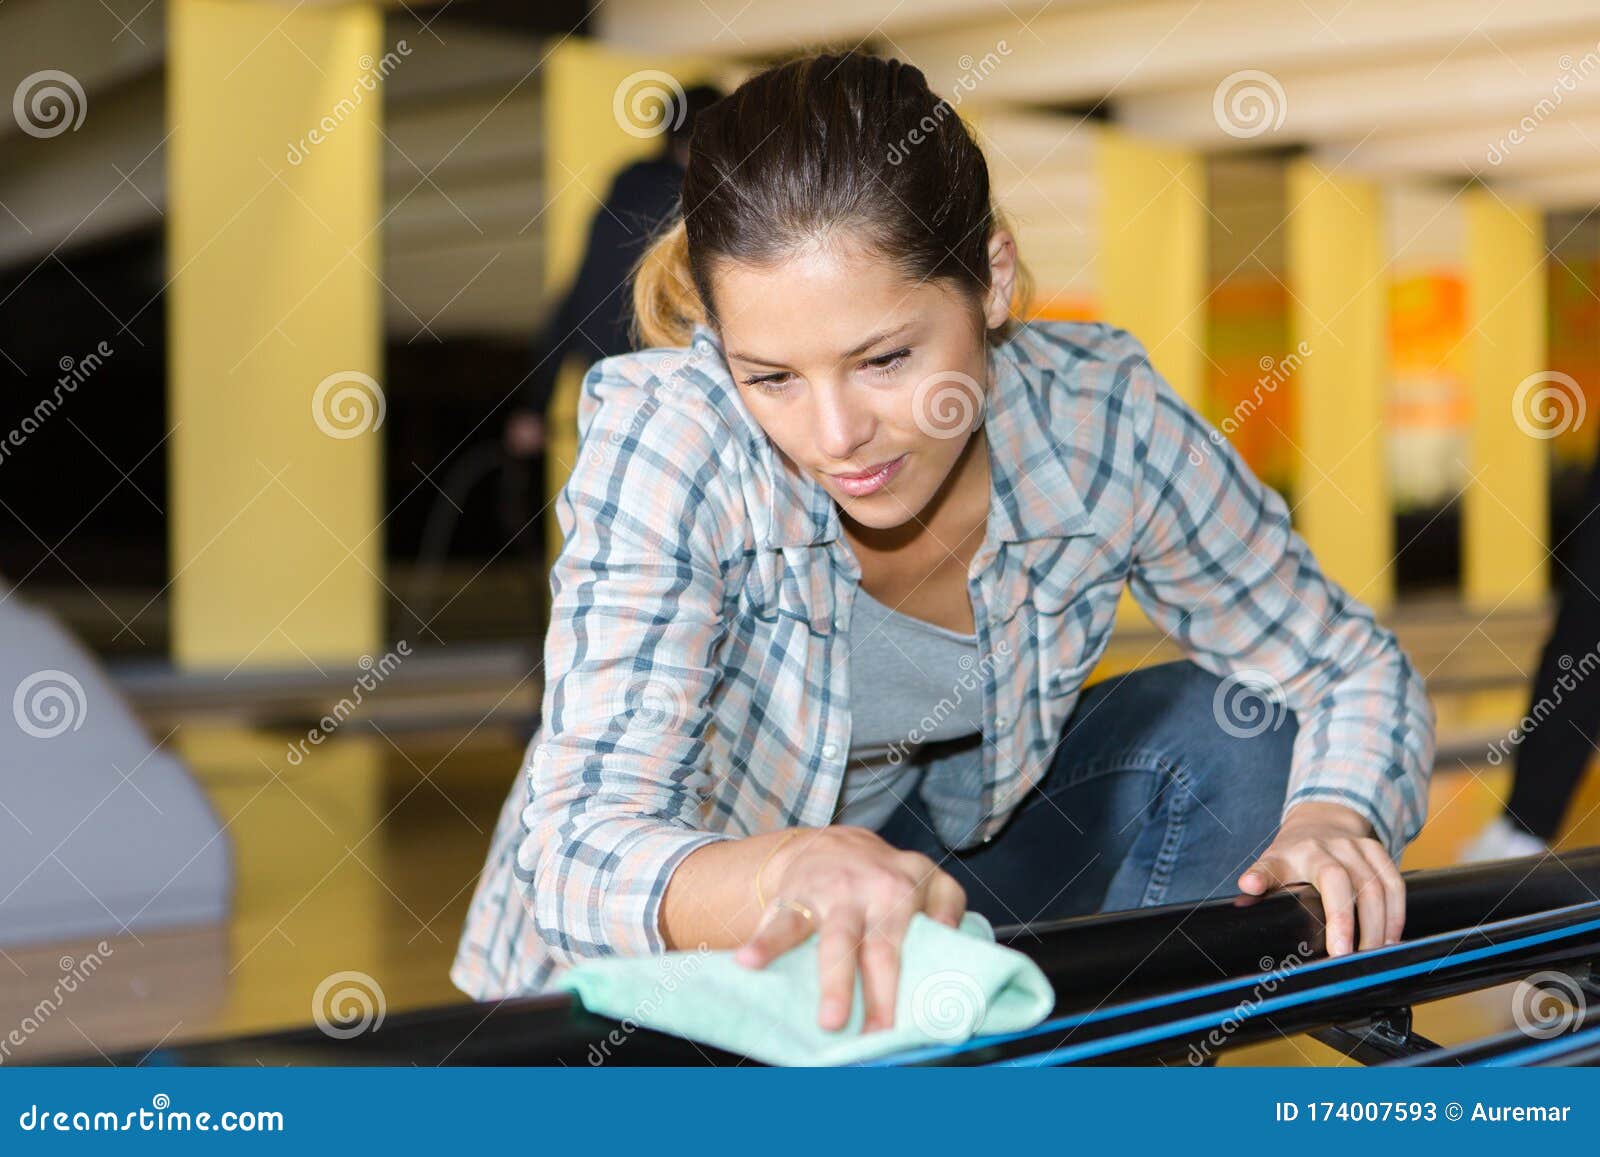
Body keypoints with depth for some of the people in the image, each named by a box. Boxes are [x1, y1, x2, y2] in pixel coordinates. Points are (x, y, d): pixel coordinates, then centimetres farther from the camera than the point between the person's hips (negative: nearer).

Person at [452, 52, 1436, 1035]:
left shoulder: (1098, 417, -22)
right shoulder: (667, 436, -31)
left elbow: (1358, 670, -8)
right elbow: (580, 856, -39)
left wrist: (1332, 817, -31)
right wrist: (790, 874, -61)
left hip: (931, 842, 4)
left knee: (1235, 726, -15)